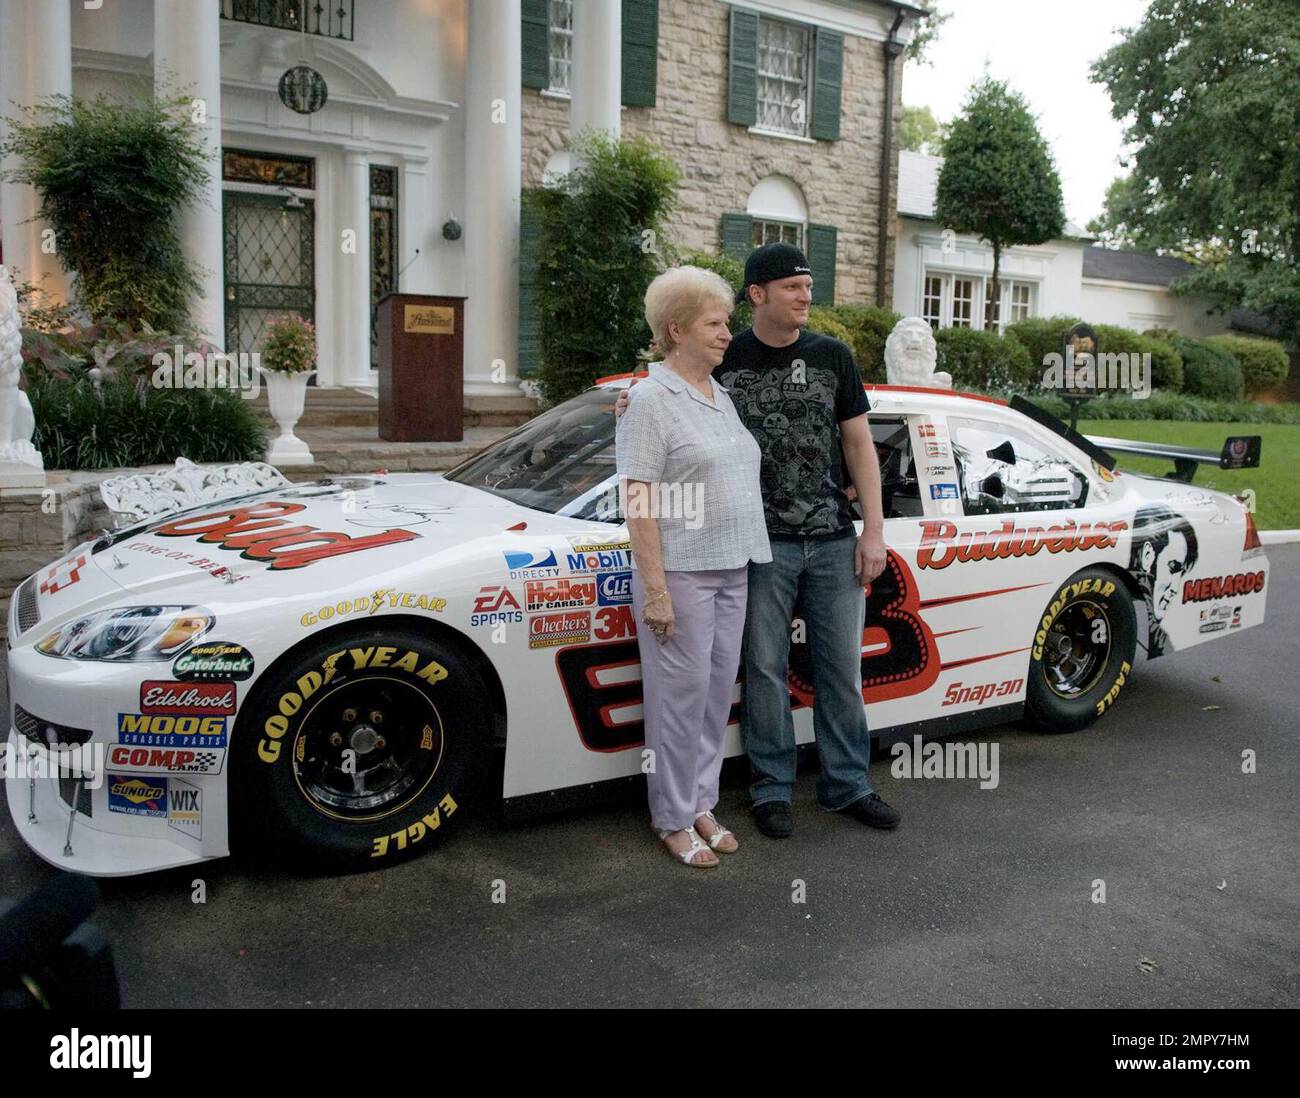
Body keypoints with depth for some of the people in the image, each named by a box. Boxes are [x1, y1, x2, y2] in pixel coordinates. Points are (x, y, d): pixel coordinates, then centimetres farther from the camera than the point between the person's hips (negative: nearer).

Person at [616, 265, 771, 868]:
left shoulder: (722, 396, 14)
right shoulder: (652, 399, -11)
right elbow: (638, 498, -16)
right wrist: (655, 588, -20)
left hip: (732, 569, 8)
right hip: (681, 572, -8)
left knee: (717, 692, 12)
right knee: (681, 696, 0)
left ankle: (701, 803, 25)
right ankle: (674, 820, 13)